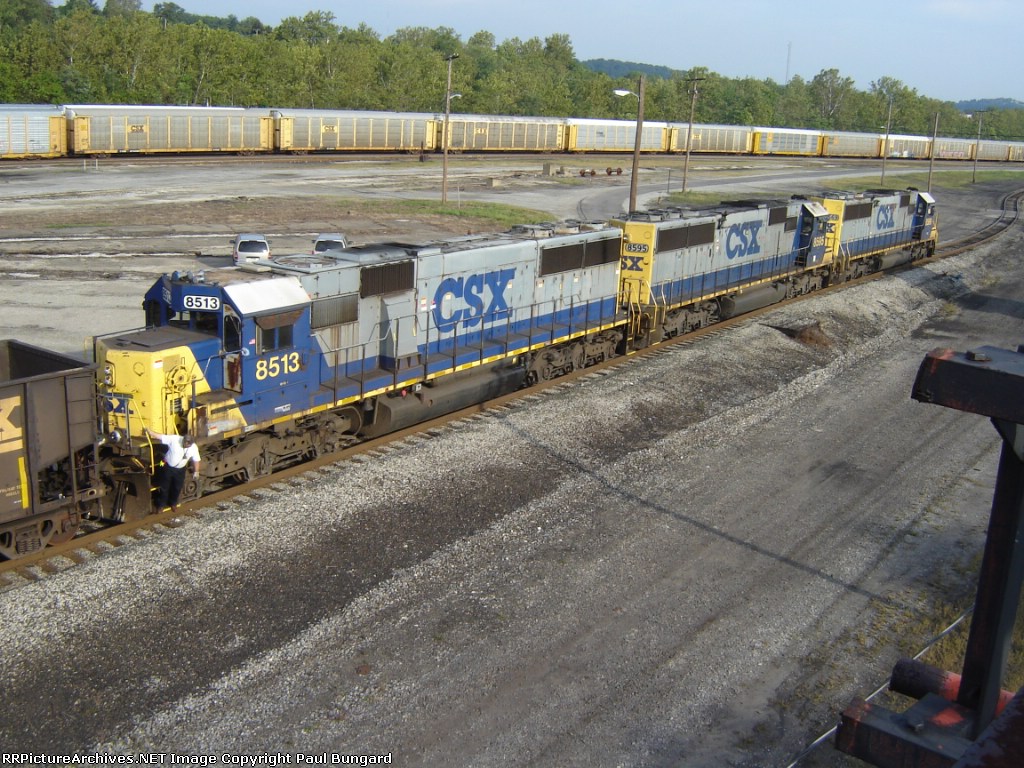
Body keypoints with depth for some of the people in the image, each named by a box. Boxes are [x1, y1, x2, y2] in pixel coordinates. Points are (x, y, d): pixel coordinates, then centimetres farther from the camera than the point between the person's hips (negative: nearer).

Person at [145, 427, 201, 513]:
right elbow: (160, 437, -22)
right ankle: (161, 505, 31)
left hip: (180, 470, 2)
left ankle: (173, 503, 43)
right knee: (164, 487, 11)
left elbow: (196, 460, -5)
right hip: (168, 467, -2)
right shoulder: (174, 439, -27)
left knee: (177, 487, 17)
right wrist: (149, 431, -27)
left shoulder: (194, 448, -19)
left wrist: (196, 471, -1)